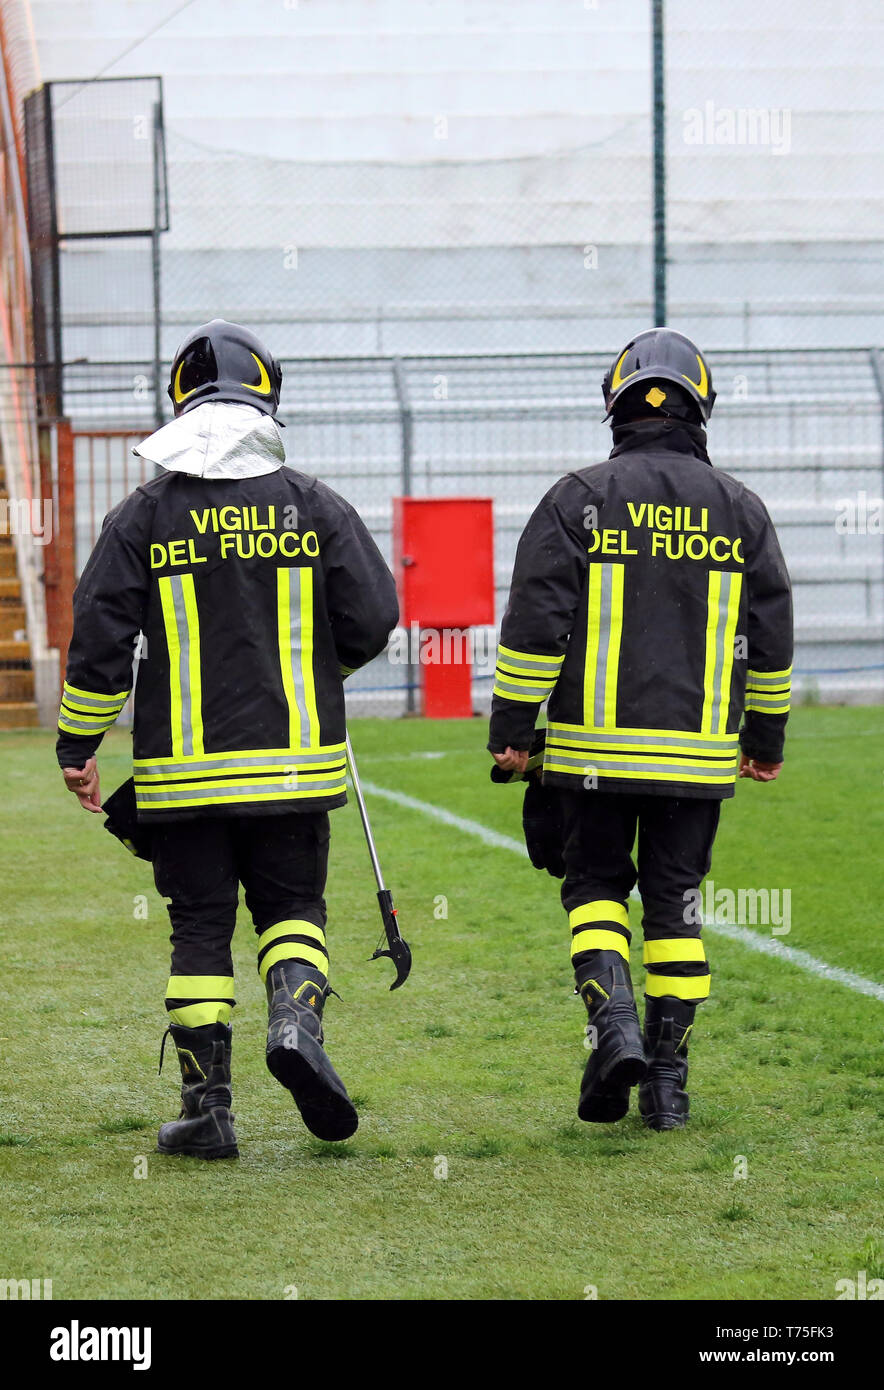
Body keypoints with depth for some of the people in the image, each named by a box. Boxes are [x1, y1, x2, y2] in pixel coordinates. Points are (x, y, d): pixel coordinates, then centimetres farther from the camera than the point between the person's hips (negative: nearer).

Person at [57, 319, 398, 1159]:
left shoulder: (144, 516, -2)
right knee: (291, 904, 14)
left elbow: (99, 638, -4)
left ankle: (207, 1110, 5)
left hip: (183, 769, 0)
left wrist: (77, 746, 5)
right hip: (294, 766, 0)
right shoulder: (315, 508, 0)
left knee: (200, 928, 7)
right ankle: (296, 1016, -16)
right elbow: (372, 622, -1)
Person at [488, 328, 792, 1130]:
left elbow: (534, 624, -6)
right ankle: (667, 1078, 9)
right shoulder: (739, 508, 6)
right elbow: (771, 638, 10)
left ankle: (614, 1026, -12)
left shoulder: (578, 499, -2)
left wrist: (511, 731, 0)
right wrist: (765, 740, 20)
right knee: (675, 903, 9)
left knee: (596, 887, 11)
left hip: (594, 747, -2)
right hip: (699, 754, 2)